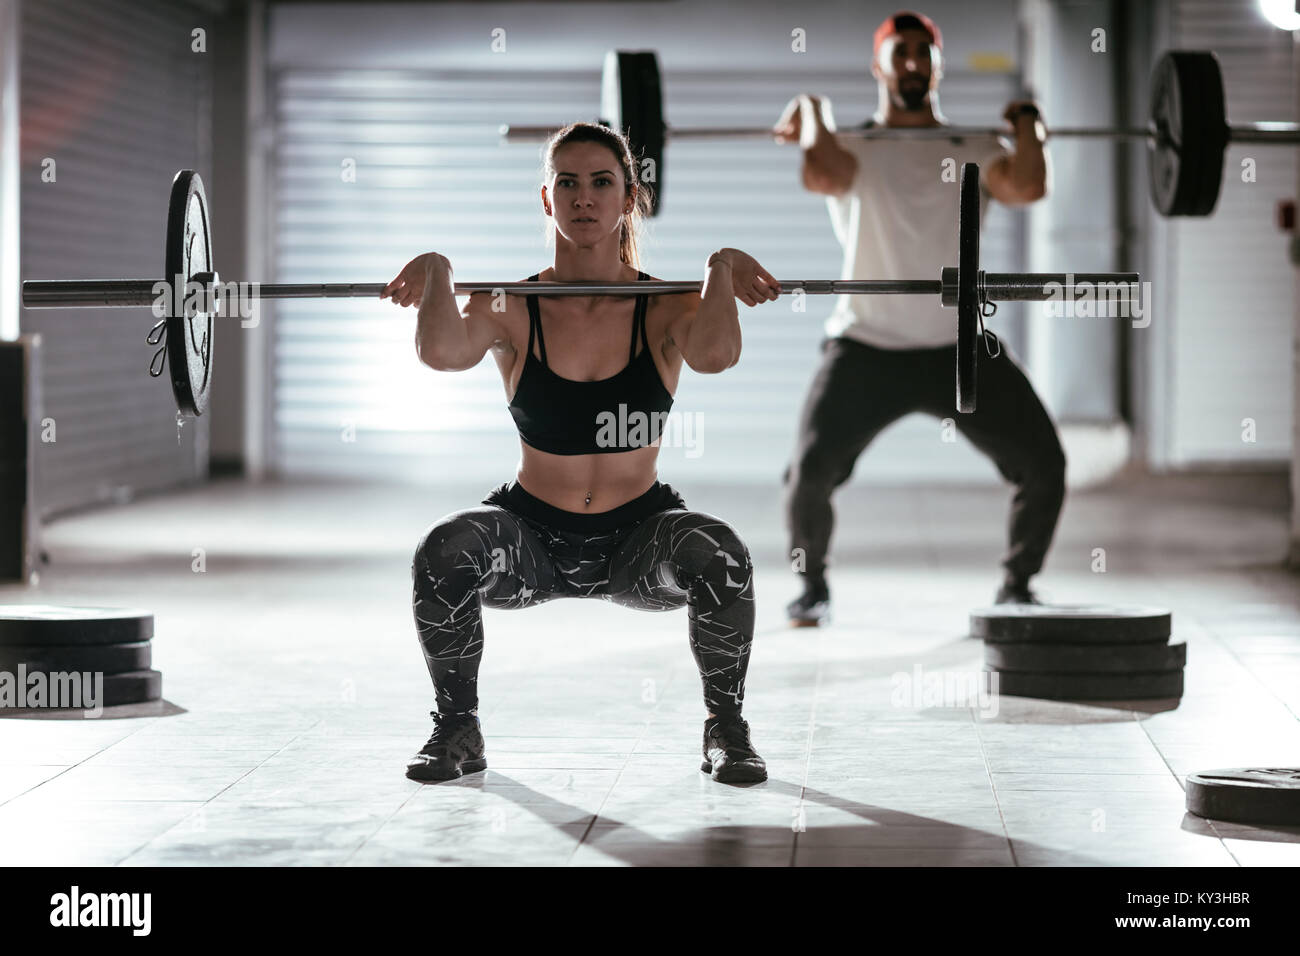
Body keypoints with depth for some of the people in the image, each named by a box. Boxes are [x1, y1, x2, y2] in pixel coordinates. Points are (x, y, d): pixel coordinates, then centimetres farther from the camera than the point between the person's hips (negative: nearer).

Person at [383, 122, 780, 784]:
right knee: (445, 550, -31)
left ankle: (727, 730, -6)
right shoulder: (513, 312, -7)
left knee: (719, 555, -32)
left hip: (636, 536, 0)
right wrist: (435, 274, -21)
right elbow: (442, 352, -29)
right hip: (532, 536, 0)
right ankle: (456, 728, -6)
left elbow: (715, 355, -31)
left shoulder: (665, 310, -7)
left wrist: (722, 272, -26)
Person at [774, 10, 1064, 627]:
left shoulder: (972, 151, 6)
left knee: (1043, 466, -9)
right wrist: (812, 117, -11)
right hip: (867, 346, -2)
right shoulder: (853, 145, 2)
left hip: (960, 345, 2)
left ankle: (1016, 588, 14)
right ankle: (813, 587, 10)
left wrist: (1026, 124, -6)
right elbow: (822, 176, -24)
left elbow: (1027, 187, -16)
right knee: (809, 473, -17)